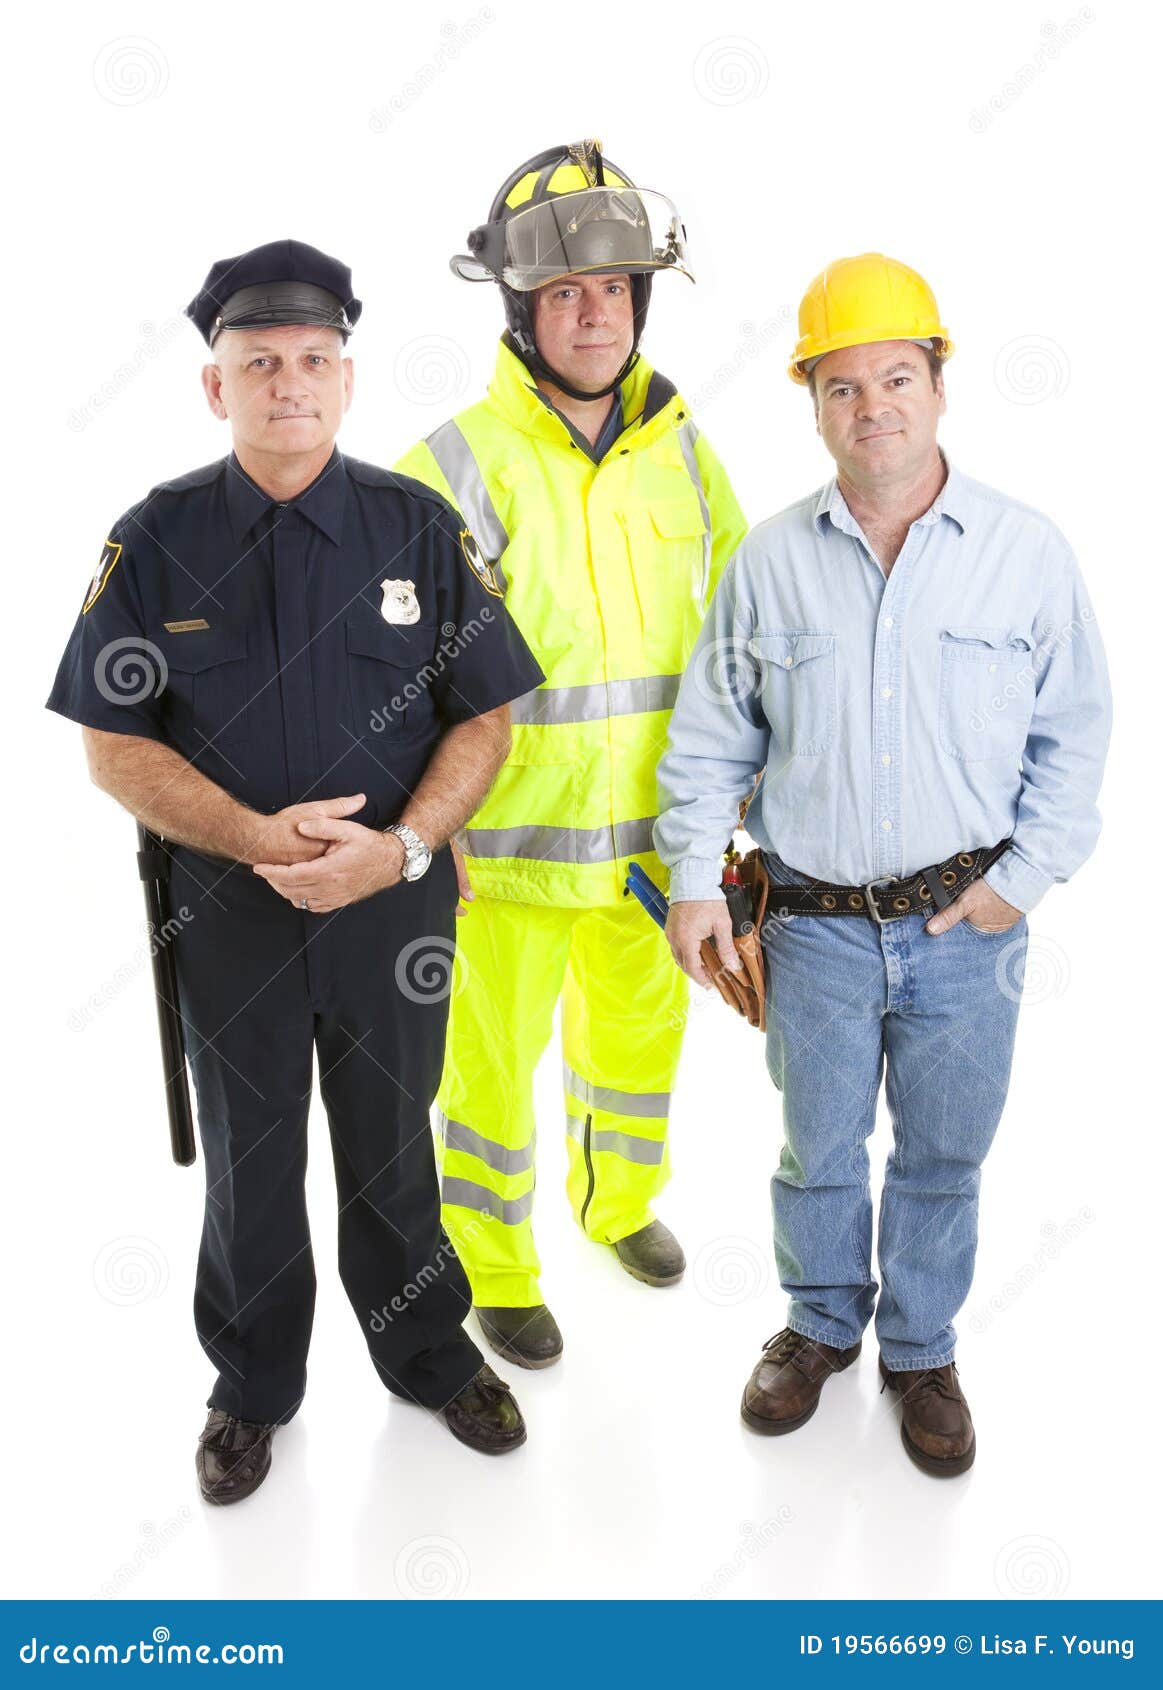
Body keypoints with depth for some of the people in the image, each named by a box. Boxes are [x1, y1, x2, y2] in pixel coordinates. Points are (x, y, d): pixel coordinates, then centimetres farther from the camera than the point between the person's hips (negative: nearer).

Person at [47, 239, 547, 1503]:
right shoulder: (156, 540, -4)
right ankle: (252, 1387, 38)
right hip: (226, 909, 0)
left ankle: (428, 1353, 40)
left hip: (397, 905, 0)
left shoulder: (419, 528, -3)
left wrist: (401, 846, -18)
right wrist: (256, 838, -18)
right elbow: (114, 744, -5)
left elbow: (484, 717, -2)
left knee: (392, 1152, 16)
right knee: (247, 1163, 16)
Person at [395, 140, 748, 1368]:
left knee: (640, 1034, 23)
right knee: (494, 1060, 11)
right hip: (507, 844, -5)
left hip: (651, 831, 5)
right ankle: (492, 1269, 35)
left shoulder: (681, 452, 1)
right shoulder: (455, 466, -14)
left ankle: (618, 1200, 51)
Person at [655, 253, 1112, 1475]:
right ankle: (822, 1324, 41)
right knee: (818, 1149, 15)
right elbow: (711, 733, 4)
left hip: (967, 922, 0)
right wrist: (693, 877, 0)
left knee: (942, 1158, 14)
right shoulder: (770, 561, -2)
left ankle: (921, 1349, 38)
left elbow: (1074, 732, 2)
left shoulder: (1027, 552, -4)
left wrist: (1027, 873, -6)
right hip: (817, 925, 1)